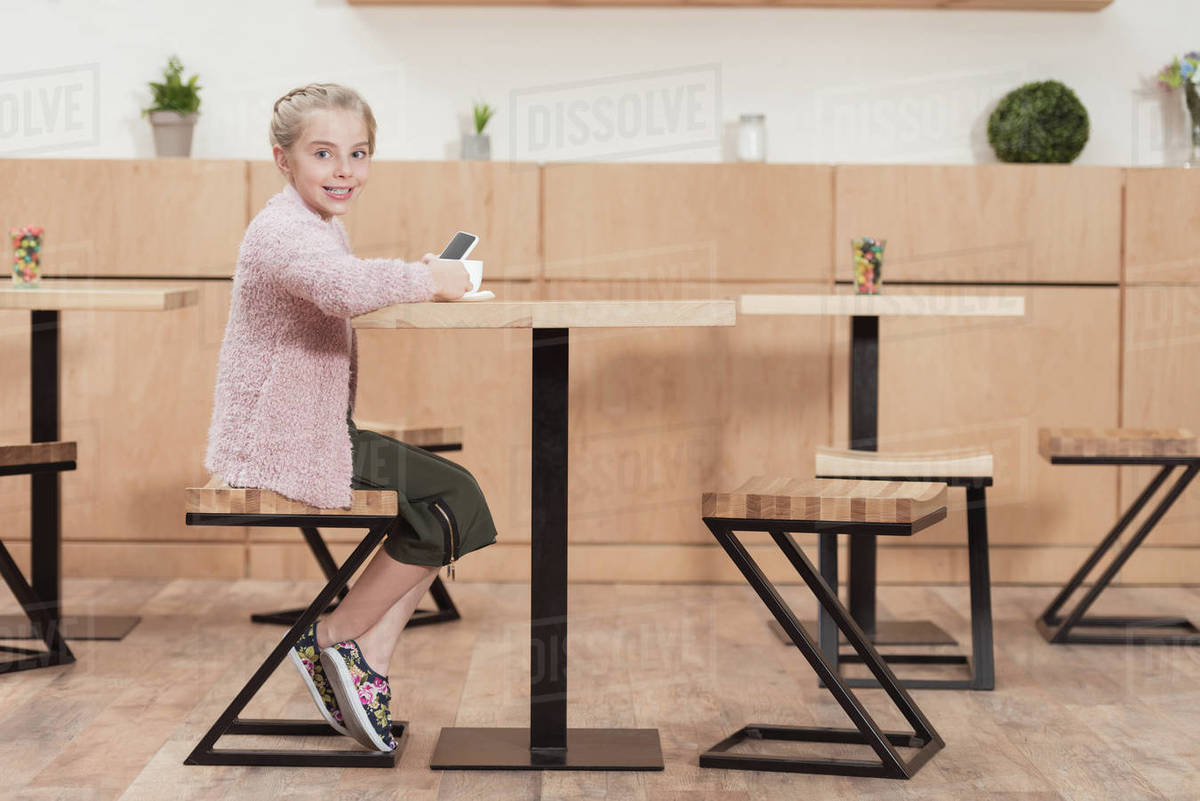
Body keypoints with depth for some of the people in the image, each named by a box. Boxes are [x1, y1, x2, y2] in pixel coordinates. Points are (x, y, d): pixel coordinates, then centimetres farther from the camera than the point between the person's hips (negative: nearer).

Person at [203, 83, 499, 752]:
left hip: (315, 429, 11)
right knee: (450, 496, -13)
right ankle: (336, 638, 0)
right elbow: (342, 285, -40)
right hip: (281, 441, -11)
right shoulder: (283, 230, -18)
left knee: (448, 499, 7)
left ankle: (372, 659, 7)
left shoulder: (323, 224, 18)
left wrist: (412, 274, 14)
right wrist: (427, 280, -24)